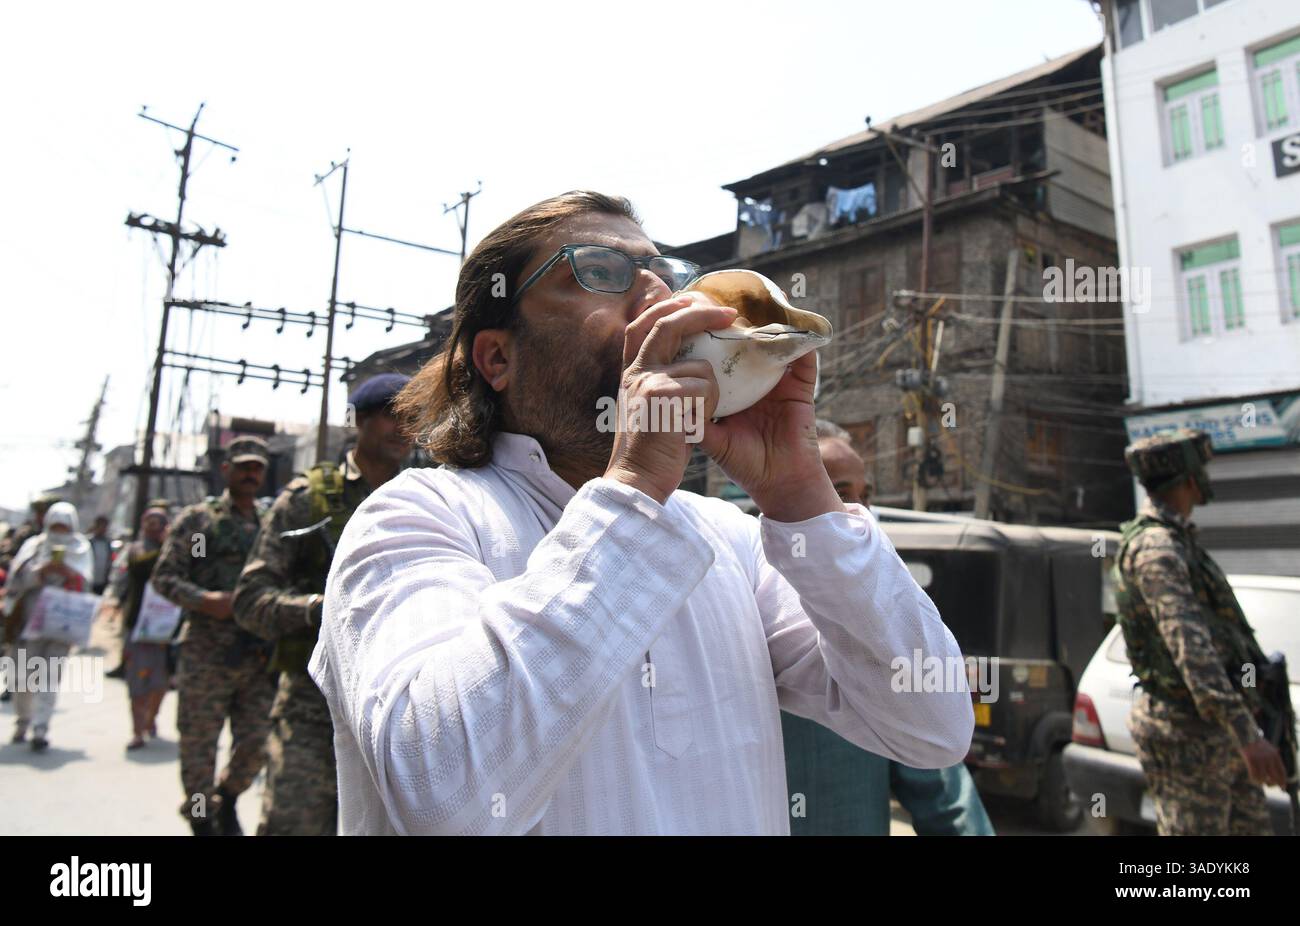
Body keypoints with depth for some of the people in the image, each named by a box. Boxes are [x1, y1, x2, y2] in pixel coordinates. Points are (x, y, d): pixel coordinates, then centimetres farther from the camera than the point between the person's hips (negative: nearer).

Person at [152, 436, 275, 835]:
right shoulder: (197, 519, 3)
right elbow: (164, 576, -2)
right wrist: (204, 600, -18)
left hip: (258, 657, 3)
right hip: (206, 656, -3)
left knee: (255, 745, 6)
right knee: (198, 745, 6)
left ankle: (227, 800, 33)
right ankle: (201, 819, 26)